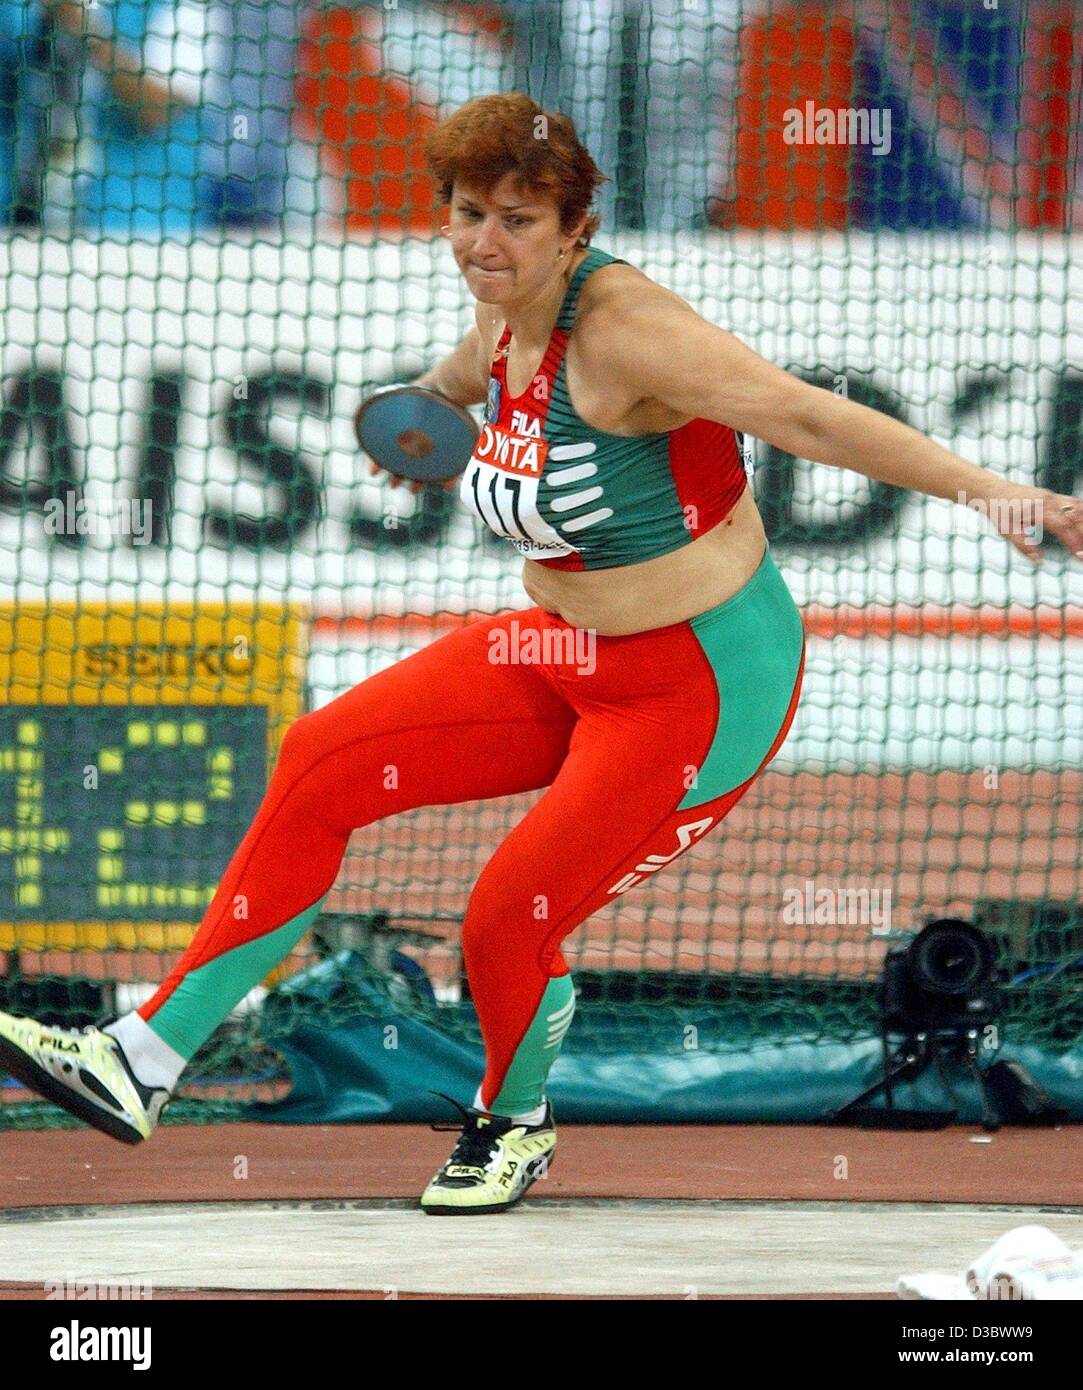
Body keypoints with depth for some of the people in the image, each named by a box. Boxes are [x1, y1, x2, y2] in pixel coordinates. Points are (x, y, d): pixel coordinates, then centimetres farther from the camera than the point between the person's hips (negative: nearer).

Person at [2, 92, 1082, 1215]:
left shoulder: (622, 330, -25)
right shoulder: (507, 327, 0)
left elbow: (810, 418, -31)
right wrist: (423, 401, 49)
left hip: (705, 685, -8)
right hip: (567, 654, 8)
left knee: (508, 929, -7)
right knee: (319, 768, -2)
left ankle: (514, 1125, 27)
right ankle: (144, 1063, 2)